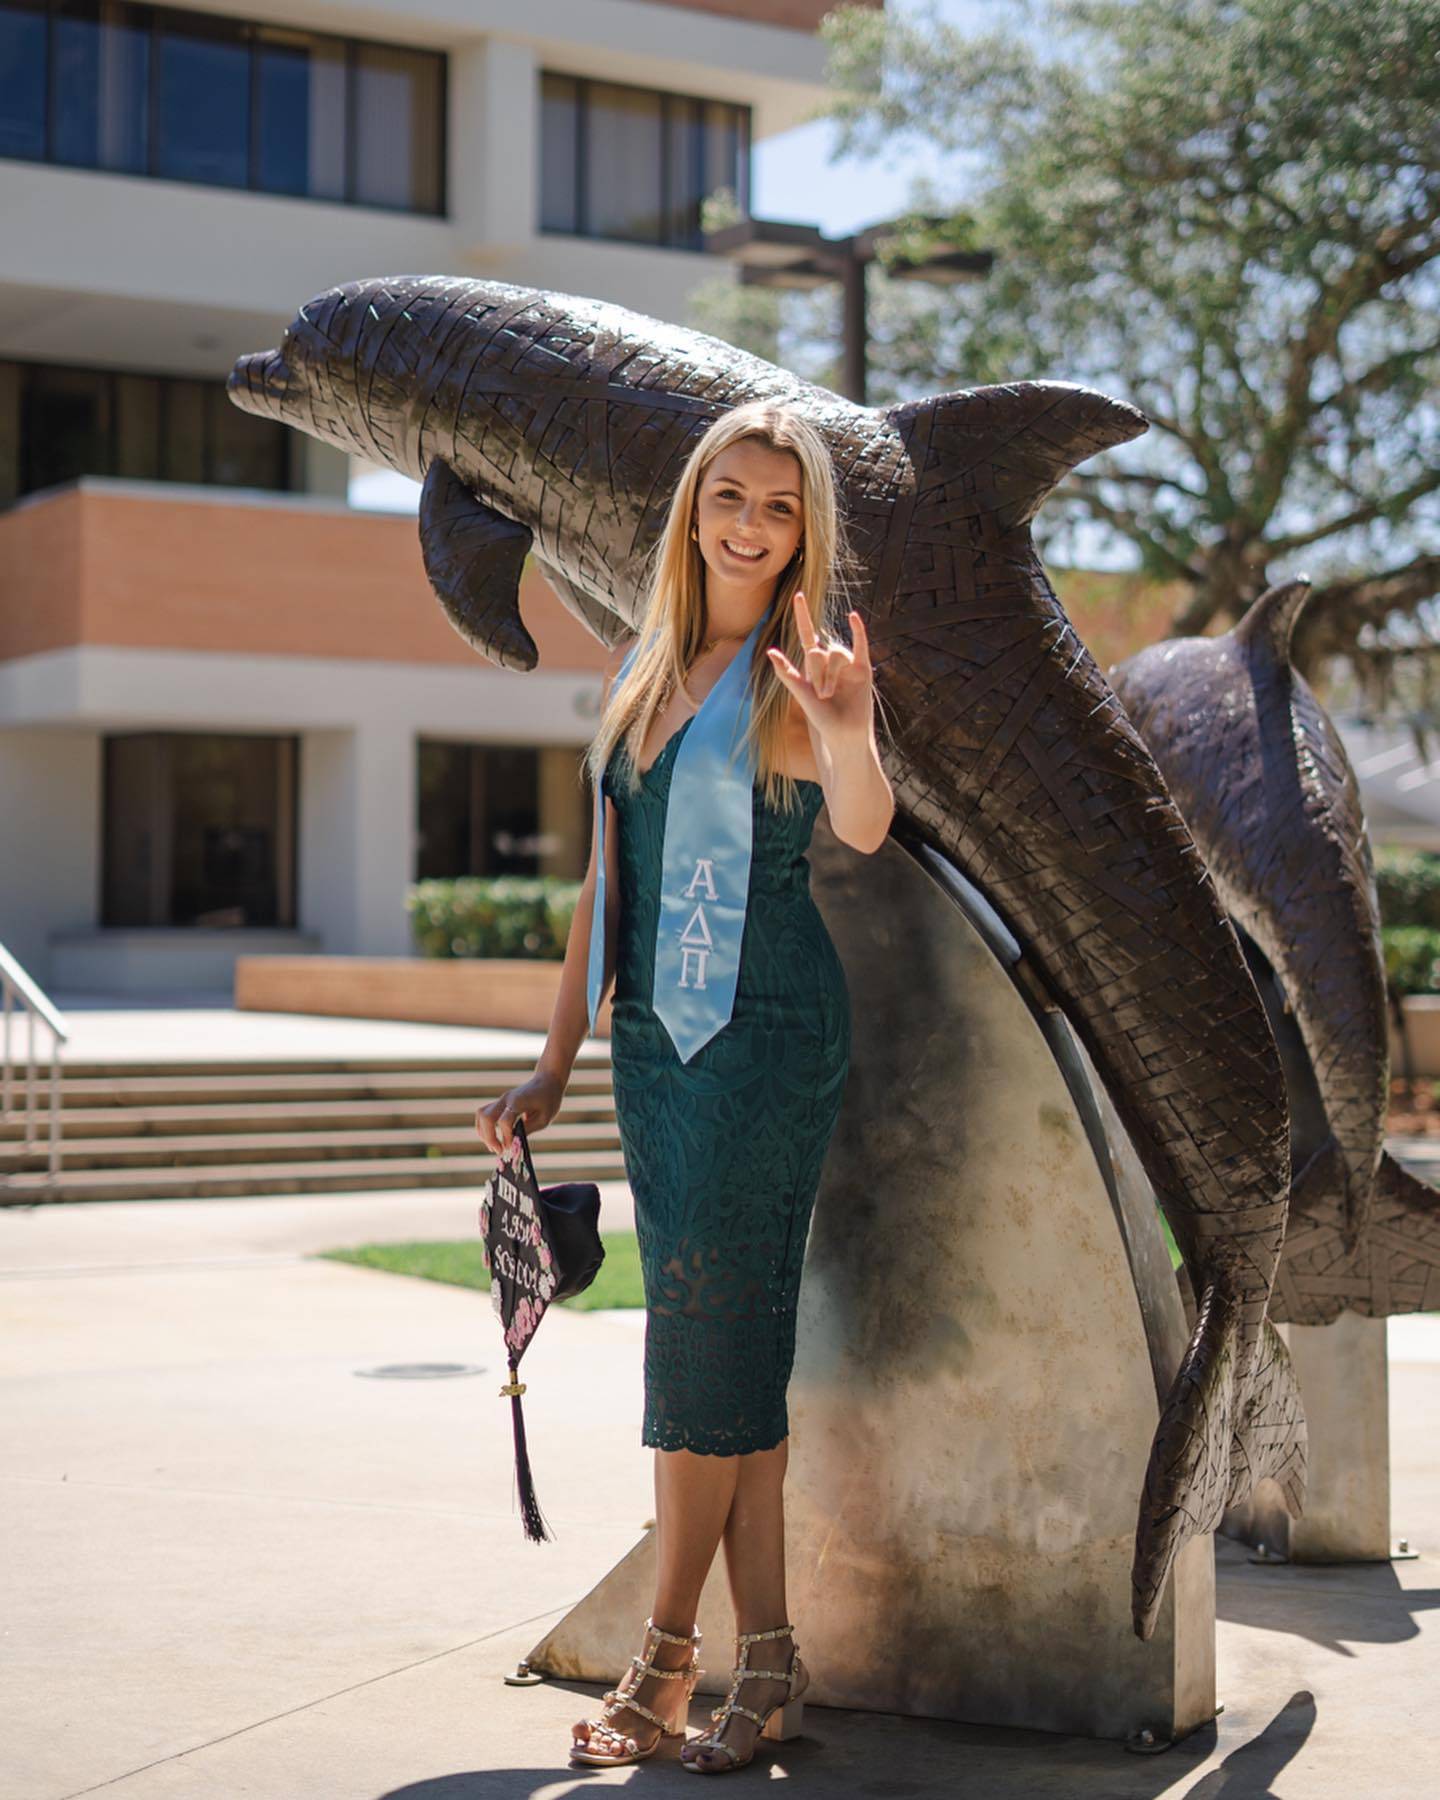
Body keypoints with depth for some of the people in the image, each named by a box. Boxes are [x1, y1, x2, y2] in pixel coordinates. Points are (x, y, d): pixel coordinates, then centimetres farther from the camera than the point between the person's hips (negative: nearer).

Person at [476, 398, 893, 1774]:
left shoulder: (795, 667, -7)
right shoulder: (638, 669, 13)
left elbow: (864, 829, -26)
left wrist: (848, 736, -48)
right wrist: (554, 1064, 16)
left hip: (769, 1032, -7)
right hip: (654, 1031, 7)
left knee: (706, 1339, -3)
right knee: (726, 1345, 8)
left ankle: (667, 1654, 9)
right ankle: (766, 1659, 14)